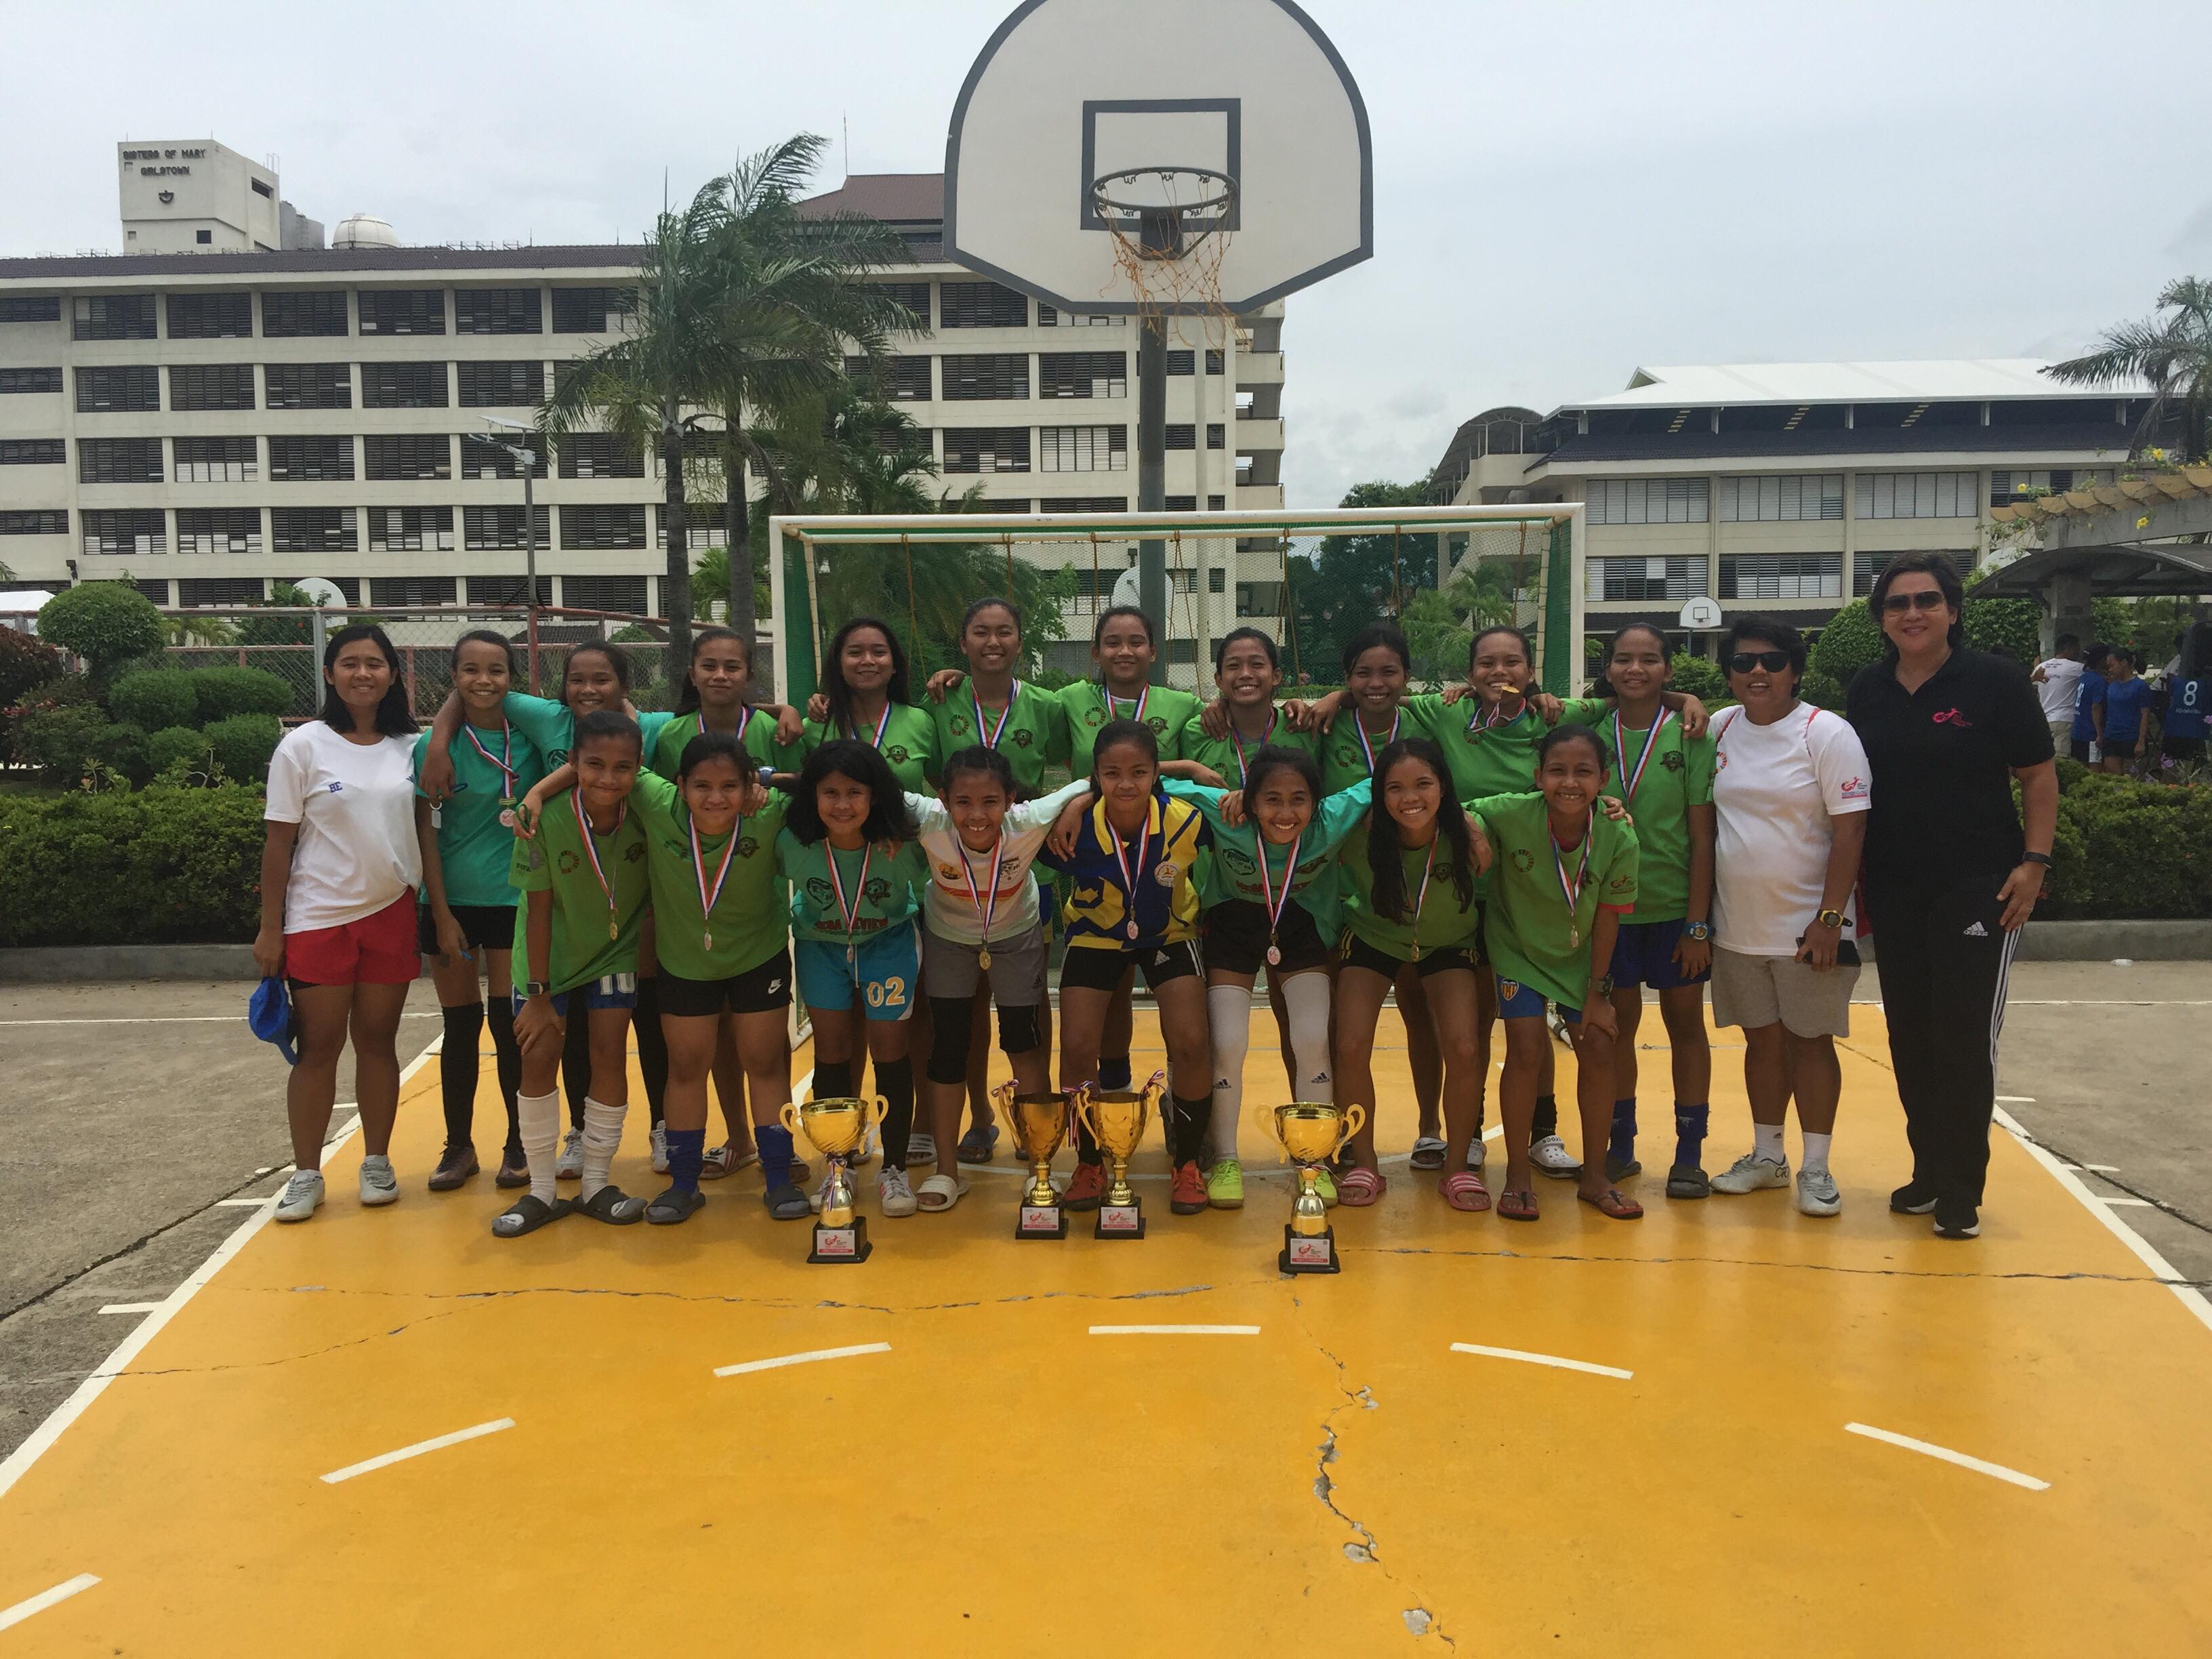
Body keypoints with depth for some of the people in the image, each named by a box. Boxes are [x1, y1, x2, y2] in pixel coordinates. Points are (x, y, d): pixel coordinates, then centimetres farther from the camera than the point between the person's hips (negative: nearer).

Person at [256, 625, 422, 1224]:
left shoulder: (410, 748, 3)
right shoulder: (303, 746, -4)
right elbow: (279, 842, -4)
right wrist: (270, 928, -5)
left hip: (392, 915, 2)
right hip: (318, 919, -2)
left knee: (378, 1041, 9)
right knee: (318, 1047, 4)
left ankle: (377, 1163, 20)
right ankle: (306, 1175, 14)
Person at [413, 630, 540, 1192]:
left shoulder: (530, 738, -2)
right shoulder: (435, 744, -5)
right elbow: (425, 833, -5)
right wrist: (442, 915, -8)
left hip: (515, 900, 0)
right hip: (453, 900, 0)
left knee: (510, 1024, 3)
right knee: (460, 1026, 8)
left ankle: (519, 1144, 16)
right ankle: (458, 1146, 20)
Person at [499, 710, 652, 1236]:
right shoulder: (545, 819, -26)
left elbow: (656, 894, -9)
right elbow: (539, 907, -19)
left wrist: (648, 959, -8)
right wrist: (538, 993, -14)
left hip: (615, 953, 1)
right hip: (551, 955, -1)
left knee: (610, 1055, 0)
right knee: (539, 1058, -2)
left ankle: (596, 1185, 14)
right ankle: (542, 1191, 12)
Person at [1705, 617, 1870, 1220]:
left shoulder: (1827, 734, -9)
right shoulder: (1720, 729, 5)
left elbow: (1850, 829, -13)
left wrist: (1830, 918, -18)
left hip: (1807, 927, -4)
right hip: (1737, 926, 4)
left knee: (1810, 1040, 3)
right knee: (1762, 1039, 13)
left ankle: (1815, 1168, 14)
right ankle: (1767, 1155, 26)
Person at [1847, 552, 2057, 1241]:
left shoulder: (1995, 682, -6)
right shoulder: (1868, 688, 5)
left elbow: (2040, 777, -3)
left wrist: (2035, 861, -12)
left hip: (1978, 888, -4)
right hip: (1894, 892, 4)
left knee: (1966, 1039, -1)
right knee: (1910, 1037, 10)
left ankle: (1960, 1190, 10)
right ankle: (1928, 1171, 24)